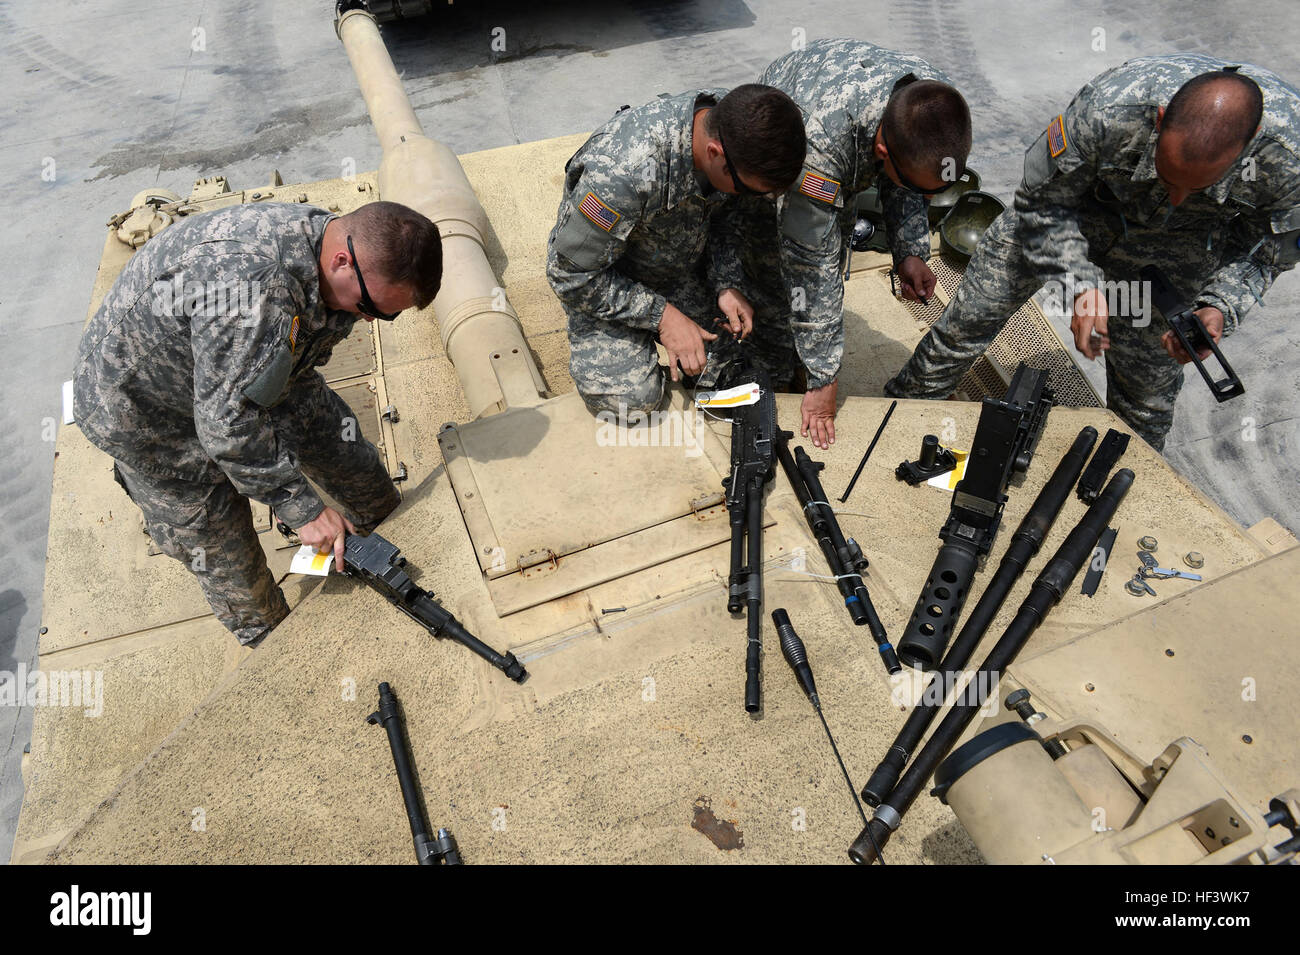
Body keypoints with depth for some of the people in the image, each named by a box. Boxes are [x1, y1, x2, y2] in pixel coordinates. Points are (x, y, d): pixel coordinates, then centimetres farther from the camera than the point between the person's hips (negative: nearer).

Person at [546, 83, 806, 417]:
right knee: (631, 398, -20)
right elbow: (570, 272, -28)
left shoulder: (737, 124, -20)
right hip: (604, 277, -5)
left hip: (679, 269, 6)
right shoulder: (623, 172, -41)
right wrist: (661, 316, -25)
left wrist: (723, 286, -15)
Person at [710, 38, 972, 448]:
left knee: (832, 271, 11)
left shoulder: (931, 103, -30)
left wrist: (910, 251, -18)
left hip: (843, 168, 6)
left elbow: (901, 183, -6)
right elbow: (812, 268, -42)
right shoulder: (820, 141, -48)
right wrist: (822, 380, -35)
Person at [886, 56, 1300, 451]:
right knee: (969, 317, 0)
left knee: (1147, 387, 5)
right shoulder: (1107, 111, -41)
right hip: (1084, 198, -1)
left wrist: (1221, 307, -31)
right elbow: (1043, 202, -23)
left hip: (1181, 239, 1)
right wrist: (1080, 284, -35)